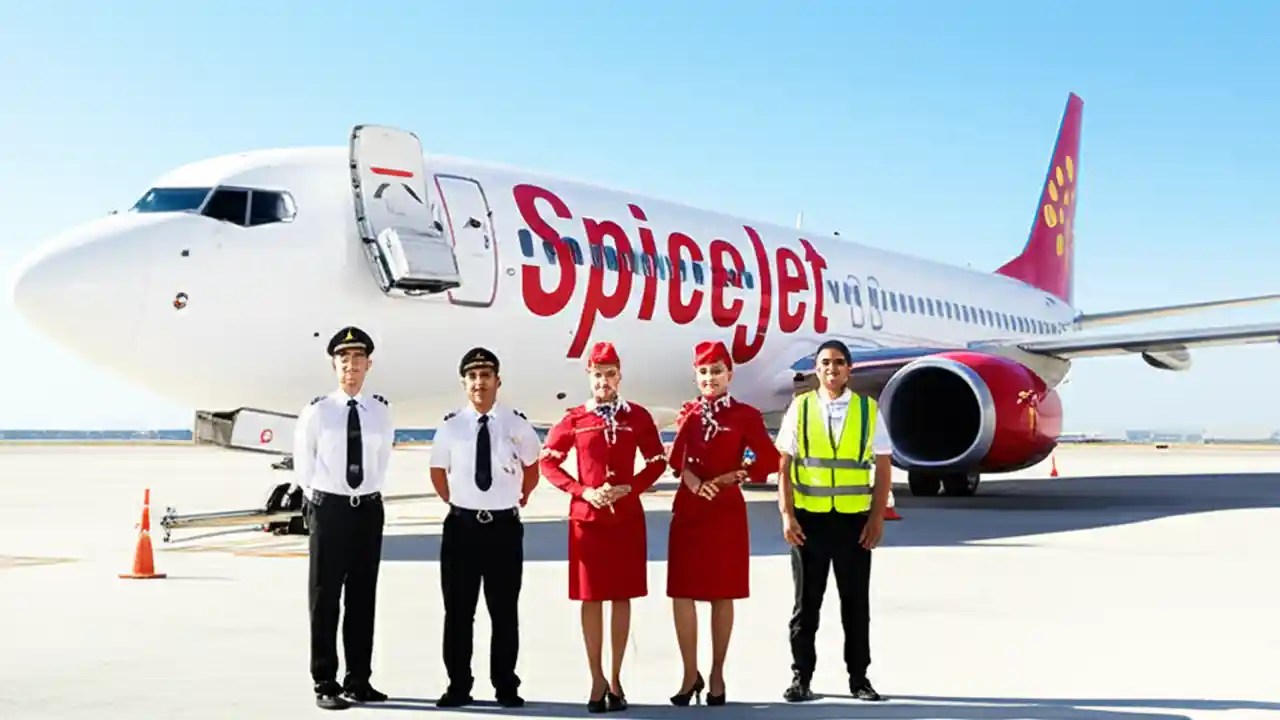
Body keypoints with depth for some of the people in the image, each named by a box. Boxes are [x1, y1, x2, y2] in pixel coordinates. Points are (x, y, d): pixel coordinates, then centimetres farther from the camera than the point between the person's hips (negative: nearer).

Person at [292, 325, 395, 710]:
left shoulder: (381, 411, 2)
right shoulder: (316, 411, -7)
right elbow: (303, 464, 3)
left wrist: (369, 494, 11)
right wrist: (316, 500, 7)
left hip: (369, 509, 3)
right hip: (328, 508, -3)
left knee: (363, 596, 9)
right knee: (325, 597, 1)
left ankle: (359, 680, 18)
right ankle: (325, 683, 8)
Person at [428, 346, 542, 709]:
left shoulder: (517, 424, -2)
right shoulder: (451, 425, -1)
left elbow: (532, 466, 15)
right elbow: (438, 471, 15)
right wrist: (454, 501, 11)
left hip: (504, 526, 0)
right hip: (462, 525, 1)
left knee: (505, 611, 6)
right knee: (458, 610, 5)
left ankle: (506, 687, 15)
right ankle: (458, 686, 14)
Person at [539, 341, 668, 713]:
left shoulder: (638, 416, 1)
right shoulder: (574, 420, 0)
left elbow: (658, 462, 5)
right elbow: (548, 462, 2)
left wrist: (628, 488, -10)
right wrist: (583, 491, -9)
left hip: (627, 516, 1)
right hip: (587, 517, 0)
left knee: (622, 596, 5)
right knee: (591, 597, 2)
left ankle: (616, 677, 14)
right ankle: (597, 679, 9)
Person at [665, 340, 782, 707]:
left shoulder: (745, 415, -2)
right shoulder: (688, 413, 9)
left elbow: (769, 460, -5)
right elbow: (677, 458, 1)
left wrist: (729, 478, -8)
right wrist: (694, 482, -17)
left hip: (727, 511, -3)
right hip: (687, 509, 3)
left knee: (722, 594, 4)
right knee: (681, 592, 0)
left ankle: (717, 675, 15)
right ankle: (691, 674, 10)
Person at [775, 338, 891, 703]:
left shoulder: (868, 410, 4)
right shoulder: (799, 408, 3)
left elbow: (883, 468, 4)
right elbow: (784, 465, 1)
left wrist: (877, 518, -3)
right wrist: (787, 515, -7)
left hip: (854, 520, 1)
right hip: (808, 519, 0)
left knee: (856, 603, 8)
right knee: (806, 603, 6)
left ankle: (859, 678, 17)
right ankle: (801, 677, 14)